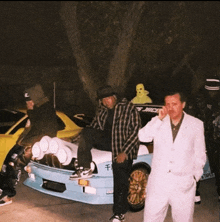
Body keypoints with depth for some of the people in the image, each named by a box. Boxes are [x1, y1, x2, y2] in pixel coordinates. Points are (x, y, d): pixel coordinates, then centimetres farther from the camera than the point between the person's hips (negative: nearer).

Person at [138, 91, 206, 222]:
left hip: (183, 185, -1)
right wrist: (159, 118, -16)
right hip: (158, 182, 1)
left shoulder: (196, 125, 0)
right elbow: (143, 137, -13)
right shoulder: (158, 122, 4)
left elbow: (200, 154, 6)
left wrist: (196, 175, 4)